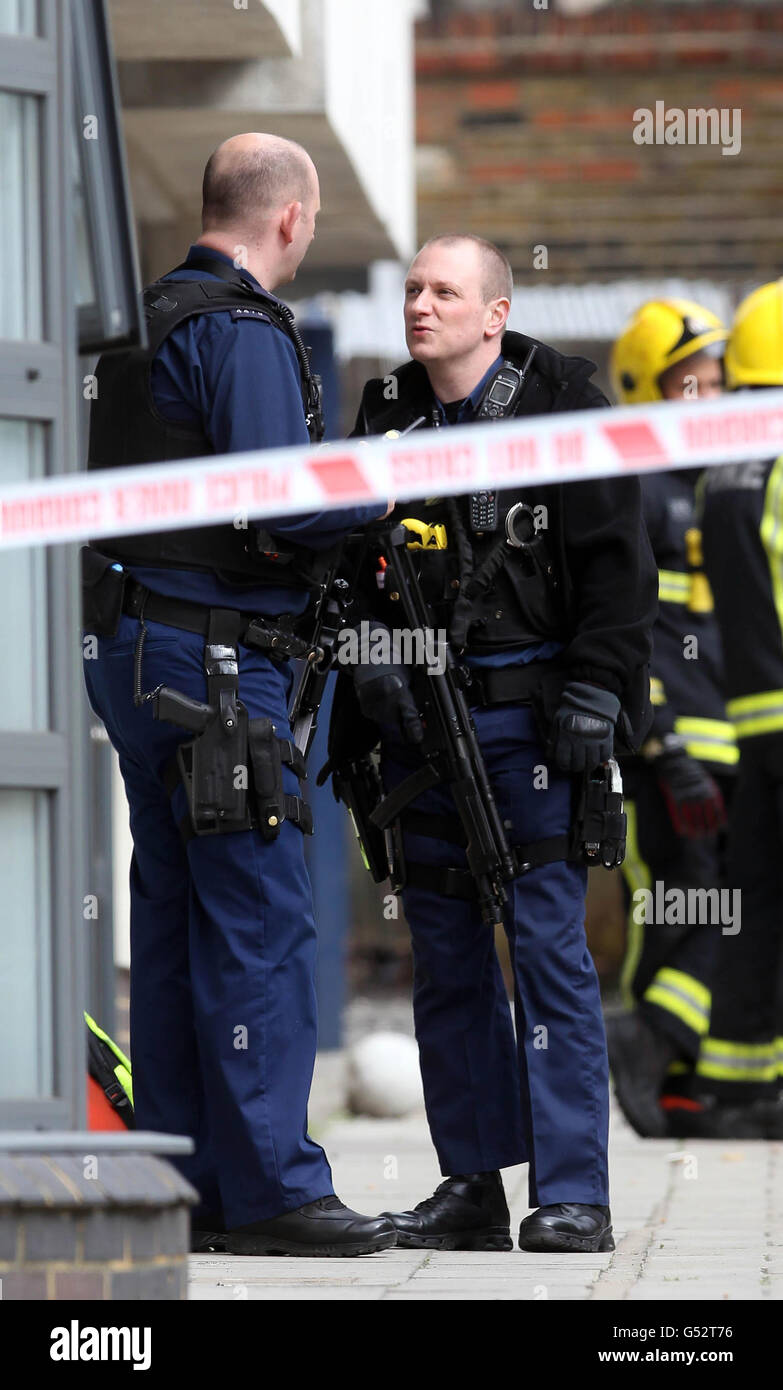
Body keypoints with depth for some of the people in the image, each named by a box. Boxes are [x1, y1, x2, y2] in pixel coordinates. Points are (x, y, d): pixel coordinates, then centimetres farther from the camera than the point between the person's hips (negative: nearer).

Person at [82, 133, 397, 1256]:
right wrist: (378, 495, -3)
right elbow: (285, 505, -22)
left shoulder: (149, 322, 15)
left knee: (175, 924, 10)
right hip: (213, 660, -10)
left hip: (133, 652, 10)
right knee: (261, 923, -8)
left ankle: (189, 1187, 12)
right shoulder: (243, 331, -13)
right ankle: (270, 1187, -8)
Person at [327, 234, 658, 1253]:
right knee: (446, 956, 7)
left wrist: (595, 690, -11)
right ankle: (471, 1186, 13)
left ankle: (573, 1195, -7)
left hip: (533, 715, -5)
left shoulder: (561, 403, -2)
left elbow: (618, 563, -4)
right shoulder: (386, 415, 12)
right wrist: (373, 662, -1)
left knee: (548, 942, -8)